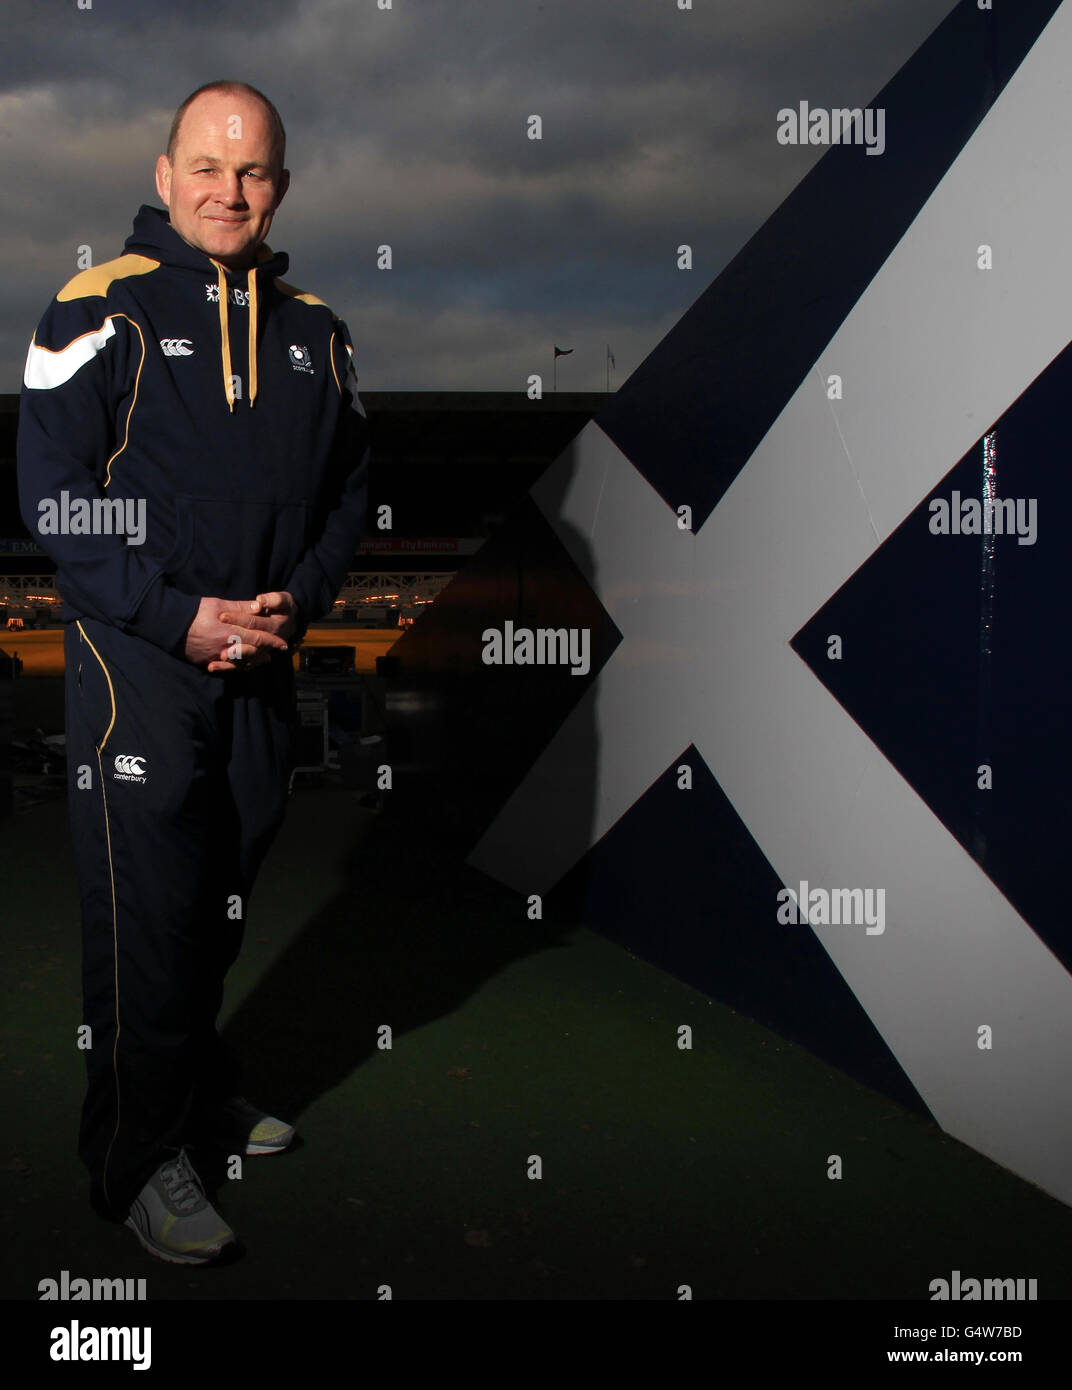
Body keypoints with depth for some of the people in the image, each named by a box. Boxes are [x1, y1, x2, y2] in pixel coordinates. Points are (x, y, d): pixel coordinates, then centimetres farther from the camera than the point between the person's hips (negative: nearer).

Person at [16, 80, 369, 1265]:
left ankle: (196, 1085, 36)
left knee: (224, 892, 16)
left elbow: (346, 489, 13)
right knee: (146, 905, -2)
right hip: (136, 654, -5)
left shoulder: (313, 330, 9)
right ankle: (135, 1154, 15)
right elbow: (52, 492, -9)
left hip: (264, 656, 5)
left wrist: (295, 600, -4)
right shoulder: (100, 309, -5)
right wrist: (180, 617, -16)